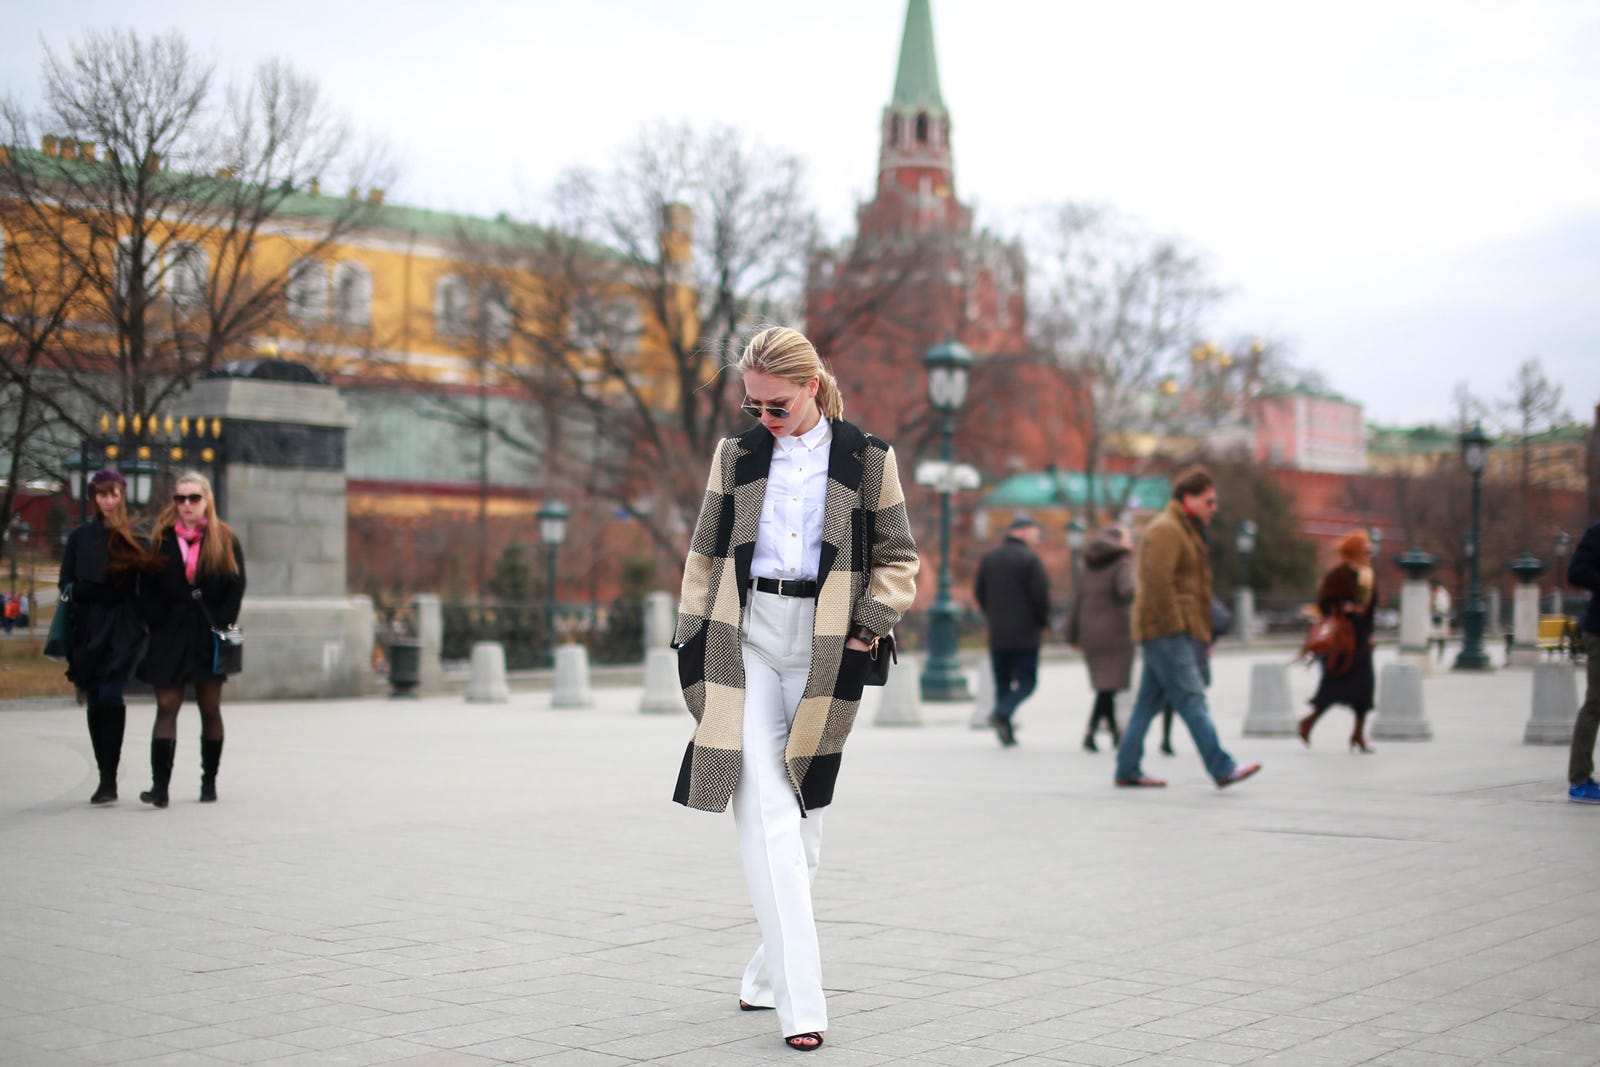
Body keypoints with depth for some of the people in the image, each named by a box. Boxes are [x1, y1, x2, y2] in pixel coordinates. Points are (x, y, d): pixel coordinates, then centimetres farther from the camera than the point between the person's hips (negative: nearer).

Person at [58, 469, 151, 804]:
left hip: (124, 629, -3)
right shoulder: (80, 536, 11)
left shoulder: (137, 537, 6)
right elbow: (66, 585, 9)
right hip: (89, 628, 3)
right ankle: (106, 779, 14)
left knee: (111, 694, -18)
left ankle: (109, 779, -17)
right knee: (95, 702, 5)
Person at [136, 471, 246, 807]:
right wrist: (157, 624, -5)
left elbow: (236, 587, 1)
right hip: (170, 637, 0)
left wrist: (220, 626, -7)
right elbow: (149, 588, 5)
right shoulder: (162, 539, 7)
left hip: (208, 637, 0)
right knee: (166, 707, -7)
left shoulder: (225, 540, 4)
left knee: (209, 709, 7)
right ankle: (159, 785, -13)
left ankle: (209, 782, 17)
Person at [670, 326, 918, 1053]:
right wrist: (693, 640, 8)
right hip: (746, 640, 1)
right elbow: (706, 552, 15)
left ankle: (770, 972, 23)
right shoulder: (737, 456, 10)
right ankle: (800, 1001, -13)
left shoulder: (866, 460, 4)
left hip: (824, 647, 0)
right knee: (766, 816, -11)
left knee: (801, 814, 5)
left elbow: (898, 555, 10)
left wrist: (872, 624, -3)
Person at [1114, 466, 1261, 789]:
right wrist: (1175, 626, -21)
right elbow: (1158, 582, -20)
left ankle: (1127, 769, 14)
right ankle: (1222, 769, -16)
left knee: (1149, 701, 10)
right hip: (1168, 632, -10)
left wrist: (1202, 634, 22)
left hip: (1177, 632, 10)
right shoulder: (1165, 530, -11)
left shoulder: (1185, 530, 23)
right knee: (1191, 699, -12)